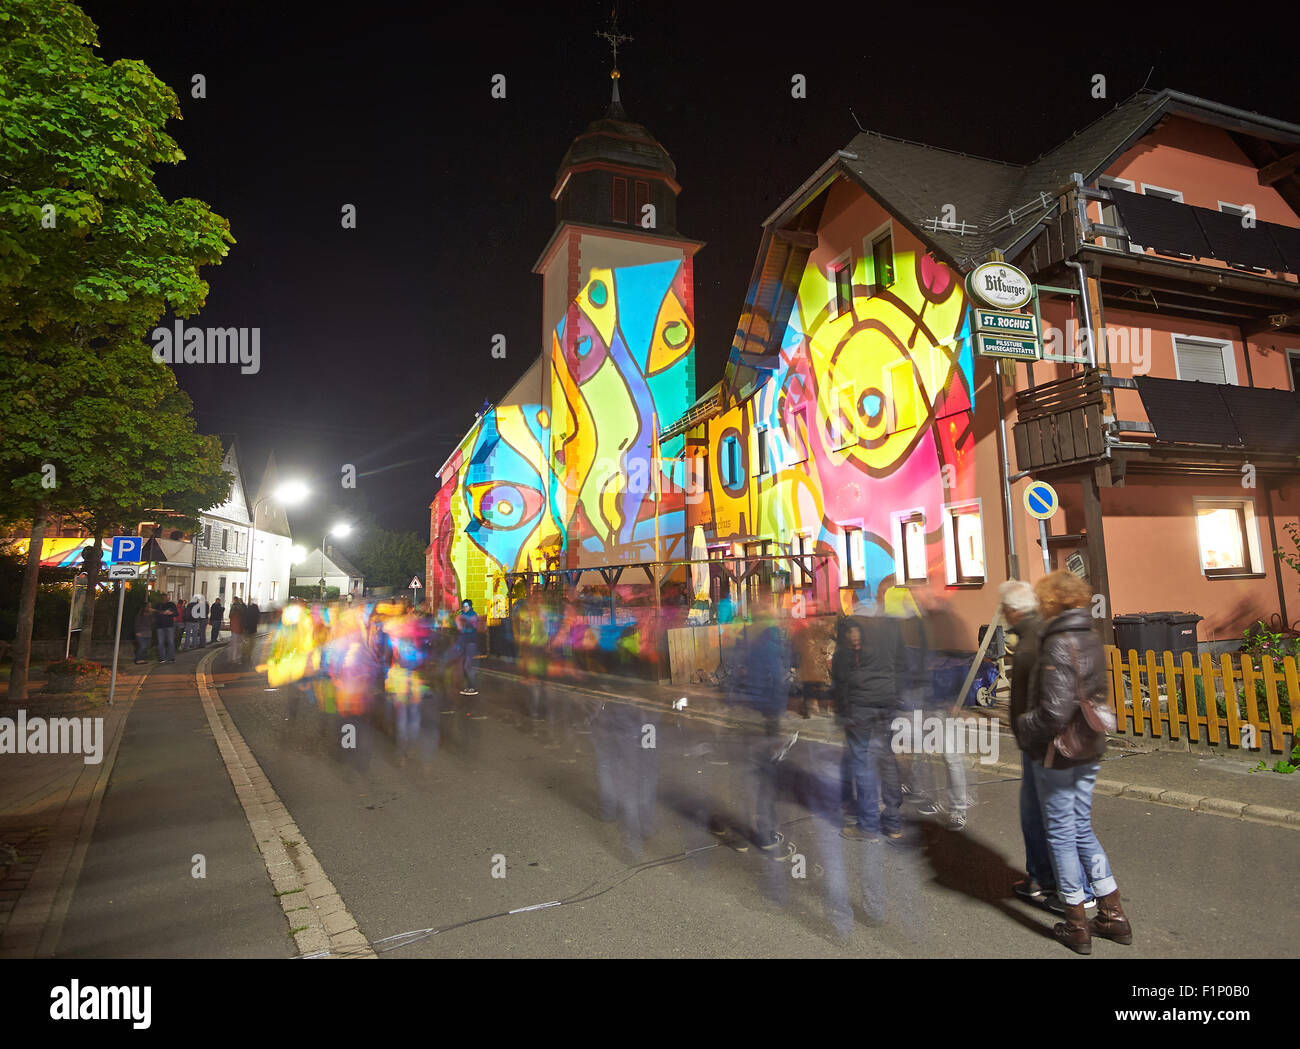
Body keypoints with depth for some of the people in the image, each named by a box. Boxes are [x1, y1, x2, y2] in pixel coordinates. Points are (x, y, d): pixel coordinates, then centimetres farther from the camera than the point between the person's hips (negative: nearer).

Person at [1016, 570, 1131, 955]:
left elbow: (1054, 711, -26)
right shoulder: (1091, 639, 5)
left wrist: (1022, 727, -12)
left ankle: (1077, 926, 17)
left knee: (1060, 833, 6)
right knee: (1082, 828, 20)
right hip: (1089, 750, 8)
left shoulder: (1058, 645, -22)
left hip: (1058, 753, -8)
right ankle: (1113, 914, 27)